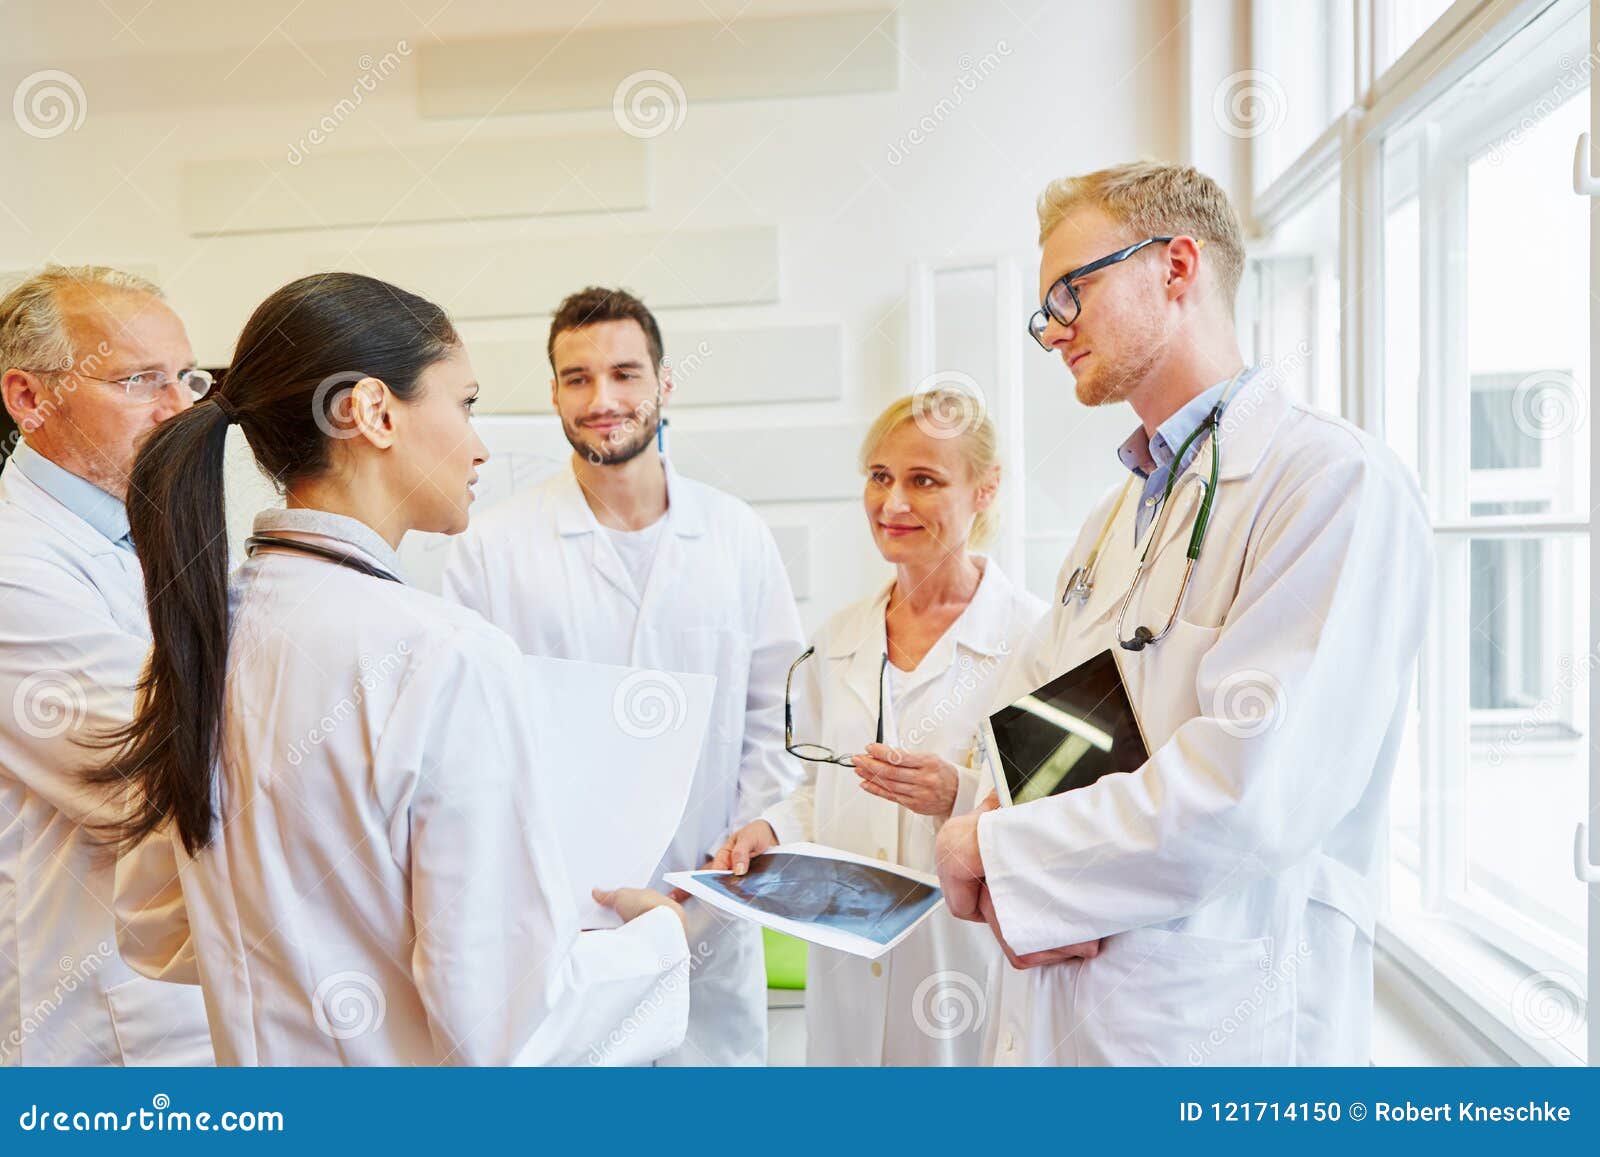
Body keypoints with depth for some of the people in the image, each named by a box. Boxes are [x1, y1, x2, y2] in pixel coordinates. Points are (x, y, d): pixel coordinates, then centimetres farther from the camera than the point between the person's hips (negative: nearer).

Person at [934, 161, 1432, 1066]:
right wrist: (1021, 888, -11)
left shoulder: (1338, 481, -15)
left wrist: (999, 852, -15)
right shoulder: (1114, 519, 12)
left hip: (1215, 1024, -7)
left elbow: (1256, 790, -24)